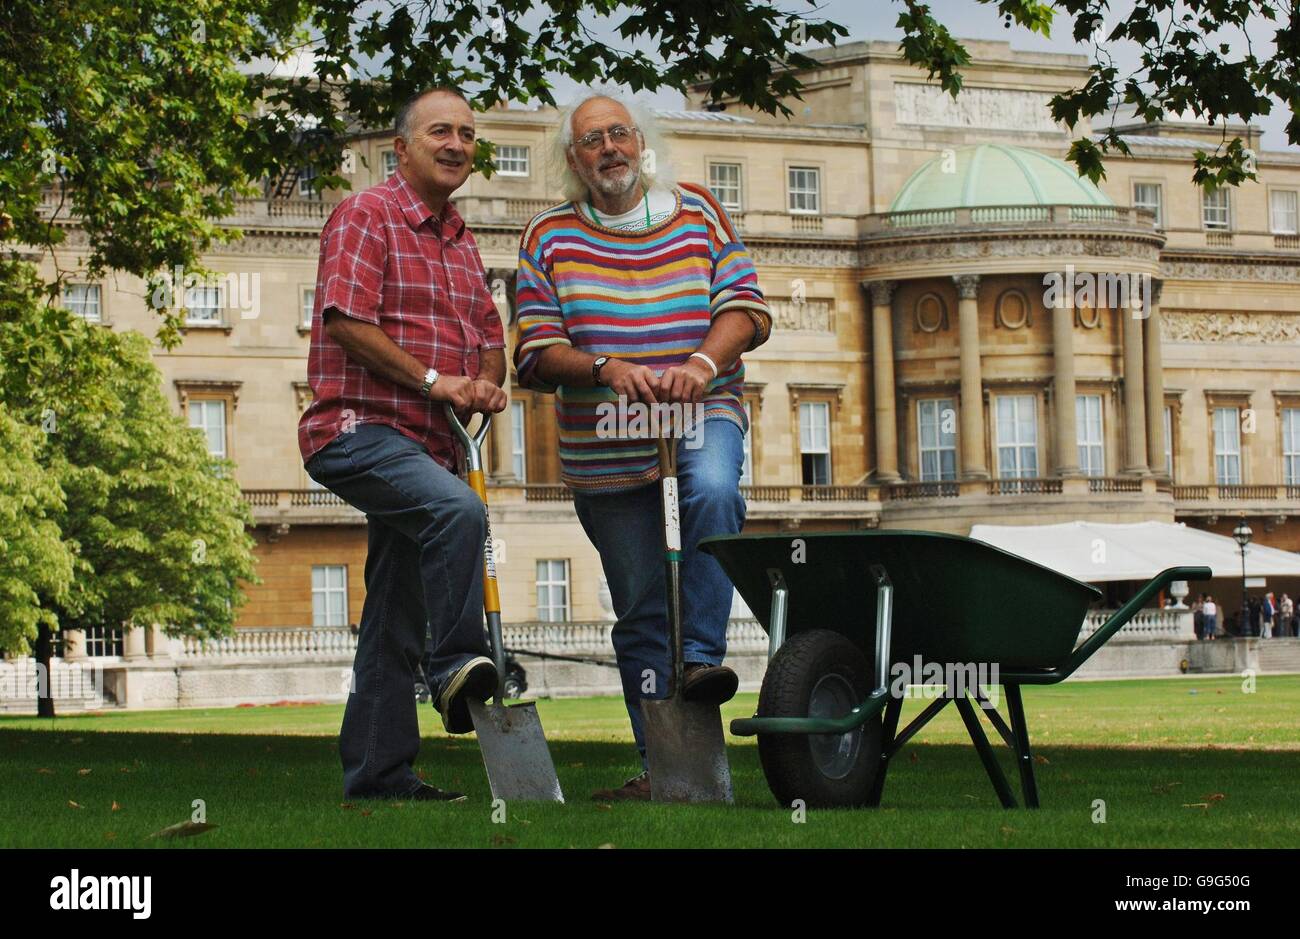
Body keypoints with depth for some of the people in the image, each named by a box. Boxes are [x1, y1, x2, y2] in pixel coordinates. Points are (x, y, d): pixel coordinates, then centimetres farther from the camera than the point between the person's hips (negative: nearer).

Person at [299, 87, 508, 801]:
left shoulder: (459, 241, 21)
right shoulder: (367, 217, -5)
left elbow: (489, 336, 25)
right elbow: (345, 320, -16)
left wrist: (487, 383, 2)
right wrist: (432, 379, -16)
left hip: (426, 444, 9)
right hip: (360, 429, -9)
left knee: (396, 618, 8)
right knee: (458, 511, -34)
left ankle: (378, 774, 12)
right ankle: (456, 668, -24)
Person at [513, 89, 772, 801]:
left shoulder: (697, 214, 6)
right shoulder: (548, 238, 4)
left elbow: (746, 308, -1)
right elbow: (537, 354, -3)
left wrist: (704, 360, -21)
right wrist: (606, 369, -22)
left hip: (702, 416, 0)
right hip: (603, 445, 1)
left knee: (714, 494, -35)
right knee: (639, 609, 3)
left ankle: (702, 656, -27)